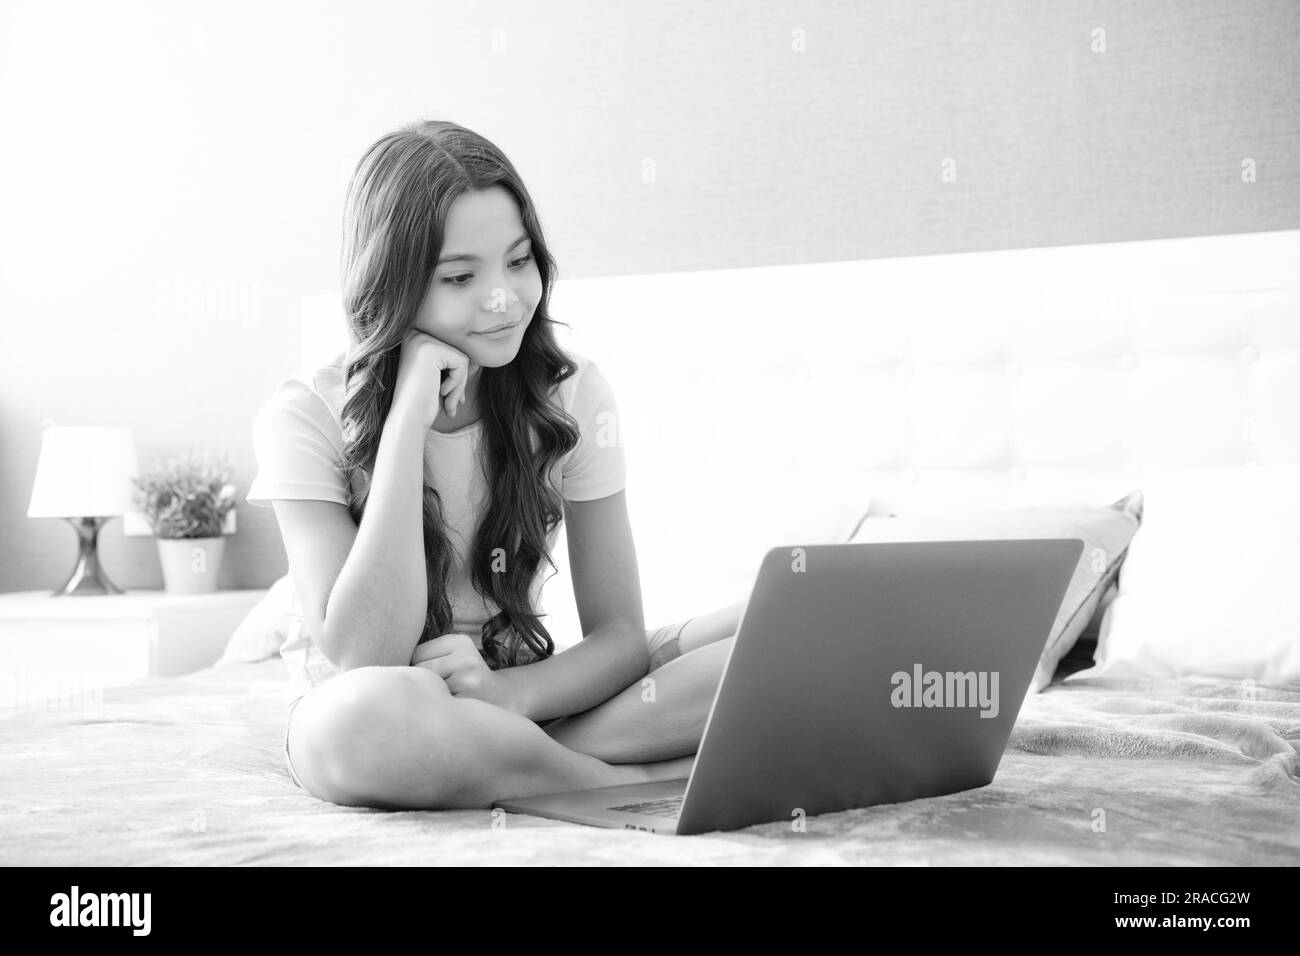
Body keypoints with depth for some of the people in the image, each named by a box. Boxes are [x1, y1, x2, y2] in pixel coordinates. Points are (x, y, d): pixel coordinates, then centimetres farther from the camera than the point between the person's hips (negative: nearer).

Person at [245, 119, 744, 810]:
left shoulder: (569, 395, -4)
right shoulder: (306, 417, -13)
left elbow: (619, 637, -6)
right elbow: (363, 658, -24)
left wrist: (513, 690, -29)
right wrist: (408, 420, -26)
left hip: (520, 699, 3)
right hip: (350, 722, -3)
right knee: (375, 707, -41)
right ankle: (640, 781, -20)